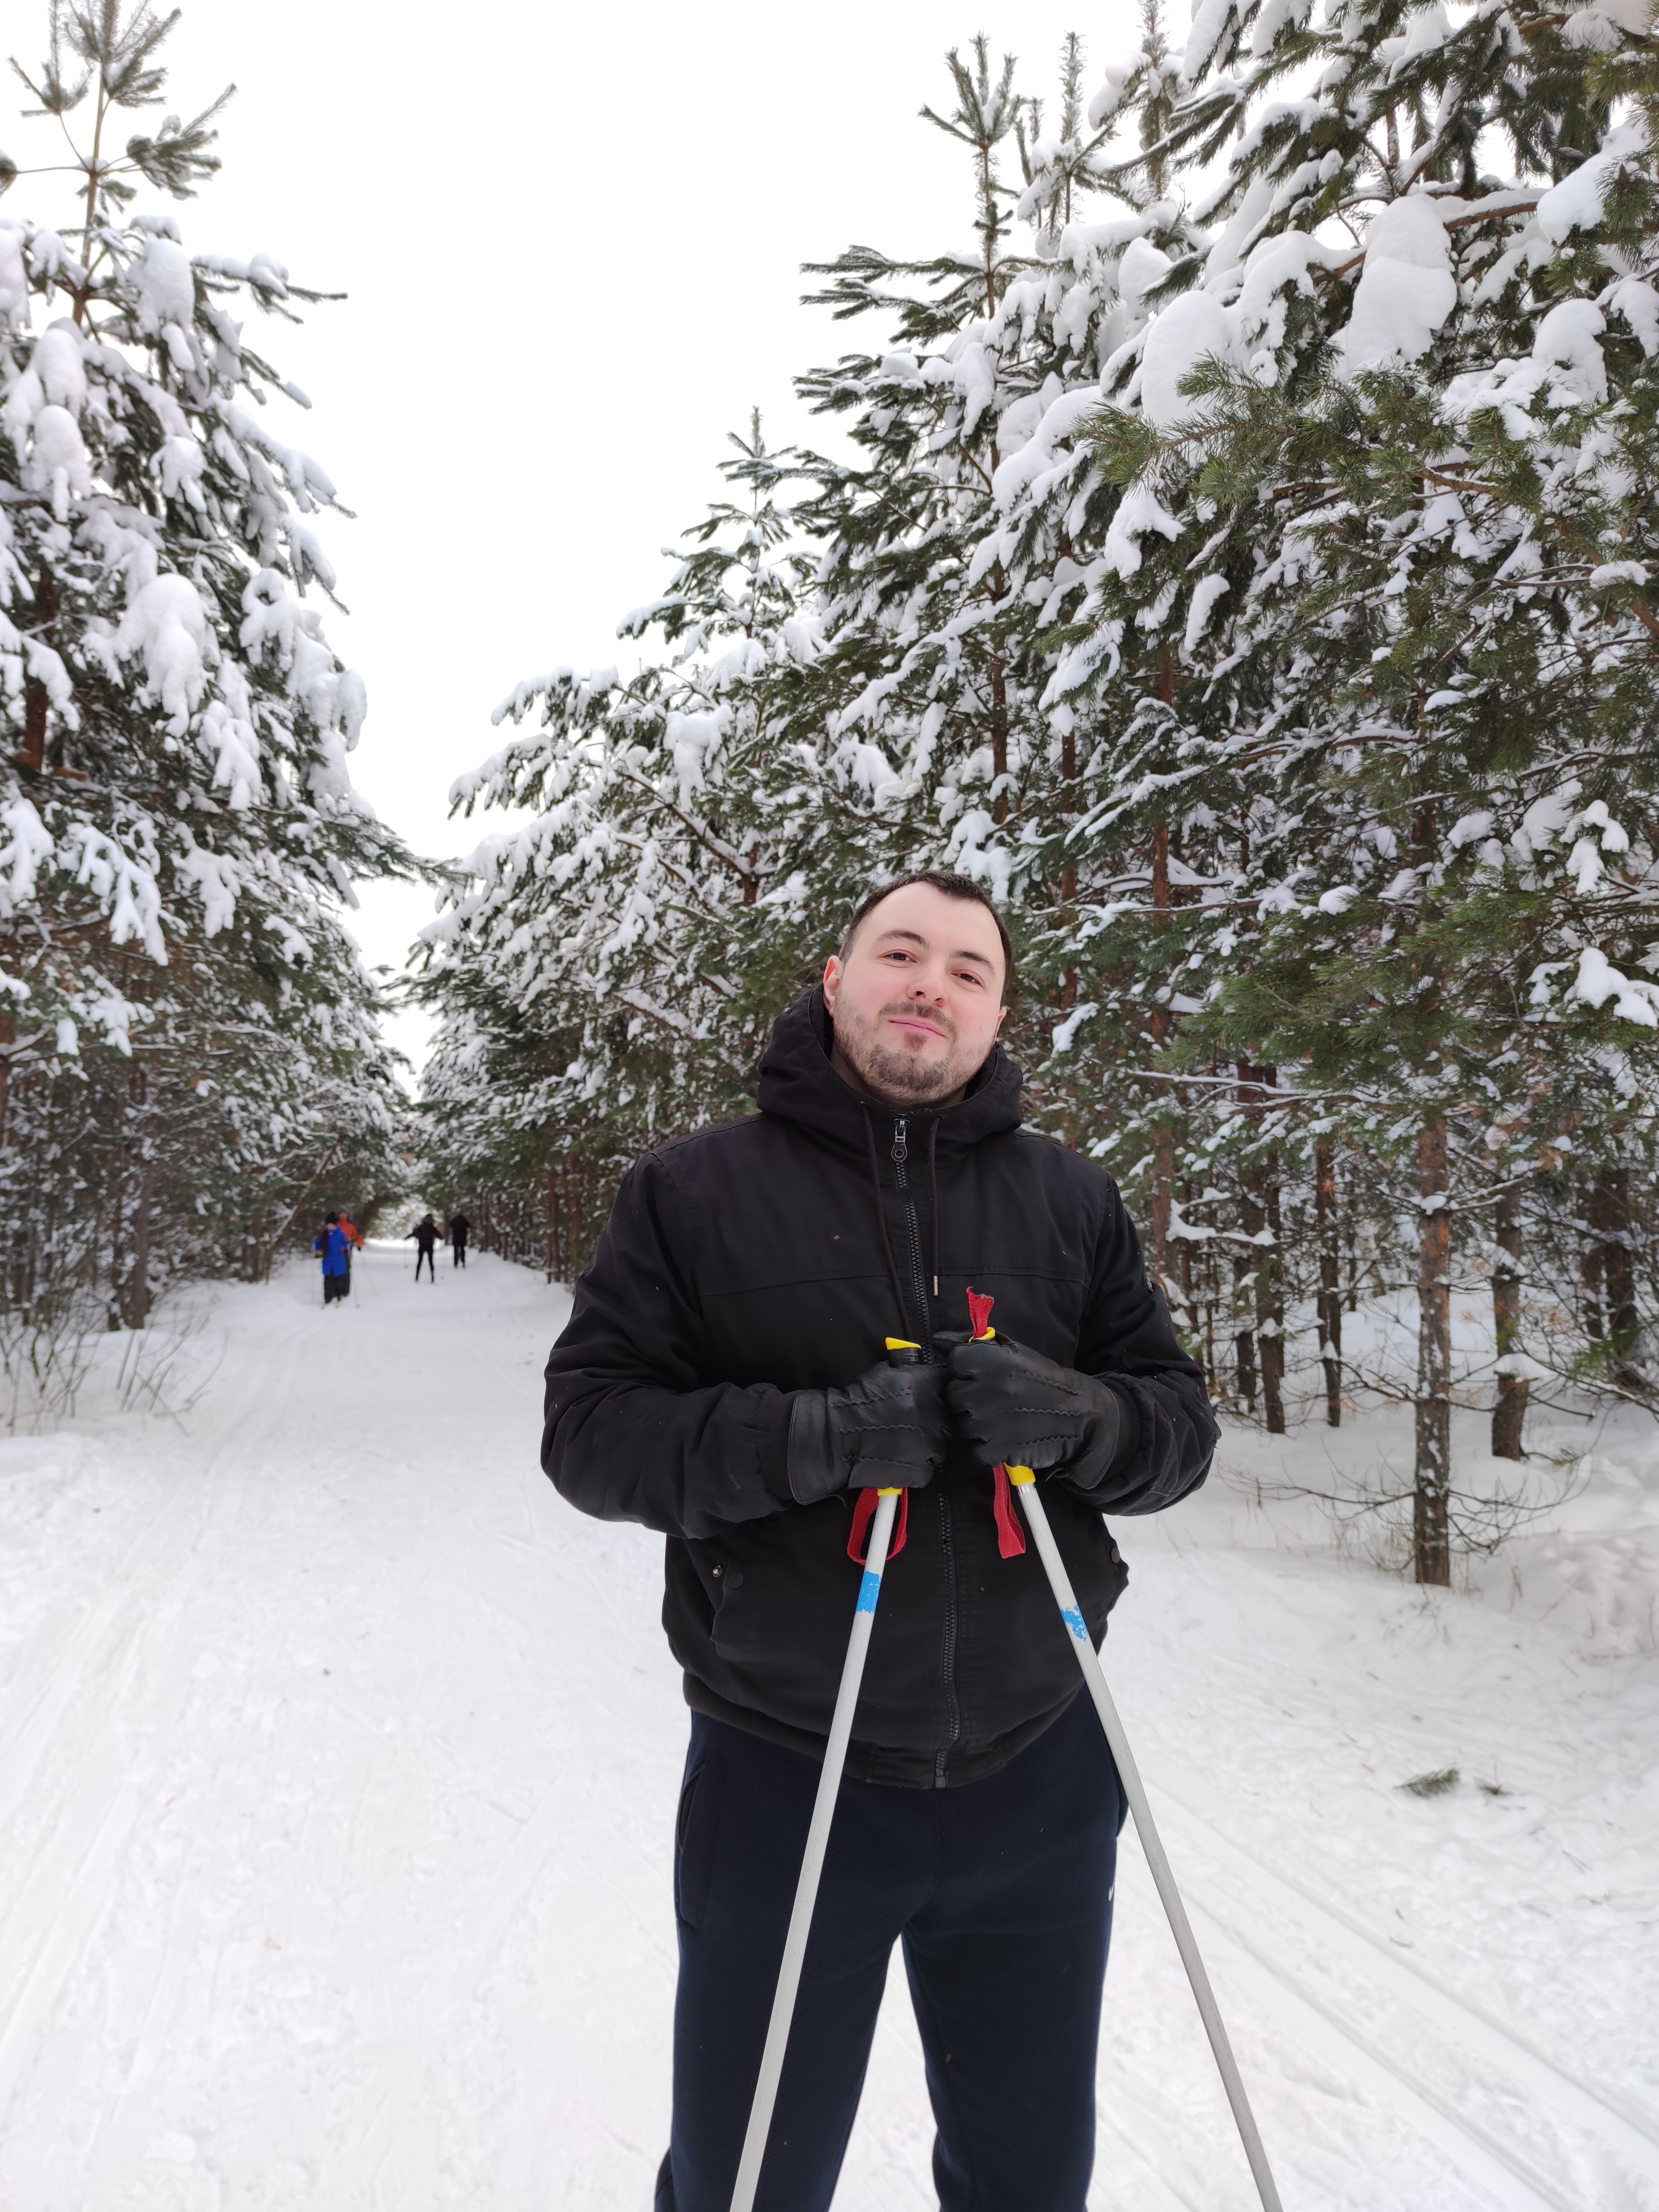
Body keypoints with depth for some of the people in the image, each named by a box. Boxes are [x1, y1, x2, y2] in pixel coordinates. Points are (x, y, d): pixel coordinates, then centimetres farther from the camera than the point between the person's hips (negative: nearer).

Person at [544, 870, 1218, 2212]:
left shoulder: (1070, 1199, 3)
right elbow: (590, 1431, -8)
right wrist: (815, 1435, -23)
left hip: (1037, 1778, 3)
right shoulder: (696, 1191, -5)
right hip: (785, 1781, -2)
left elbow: (1181, 1424, 4)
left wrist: (1078, 1419, -19)